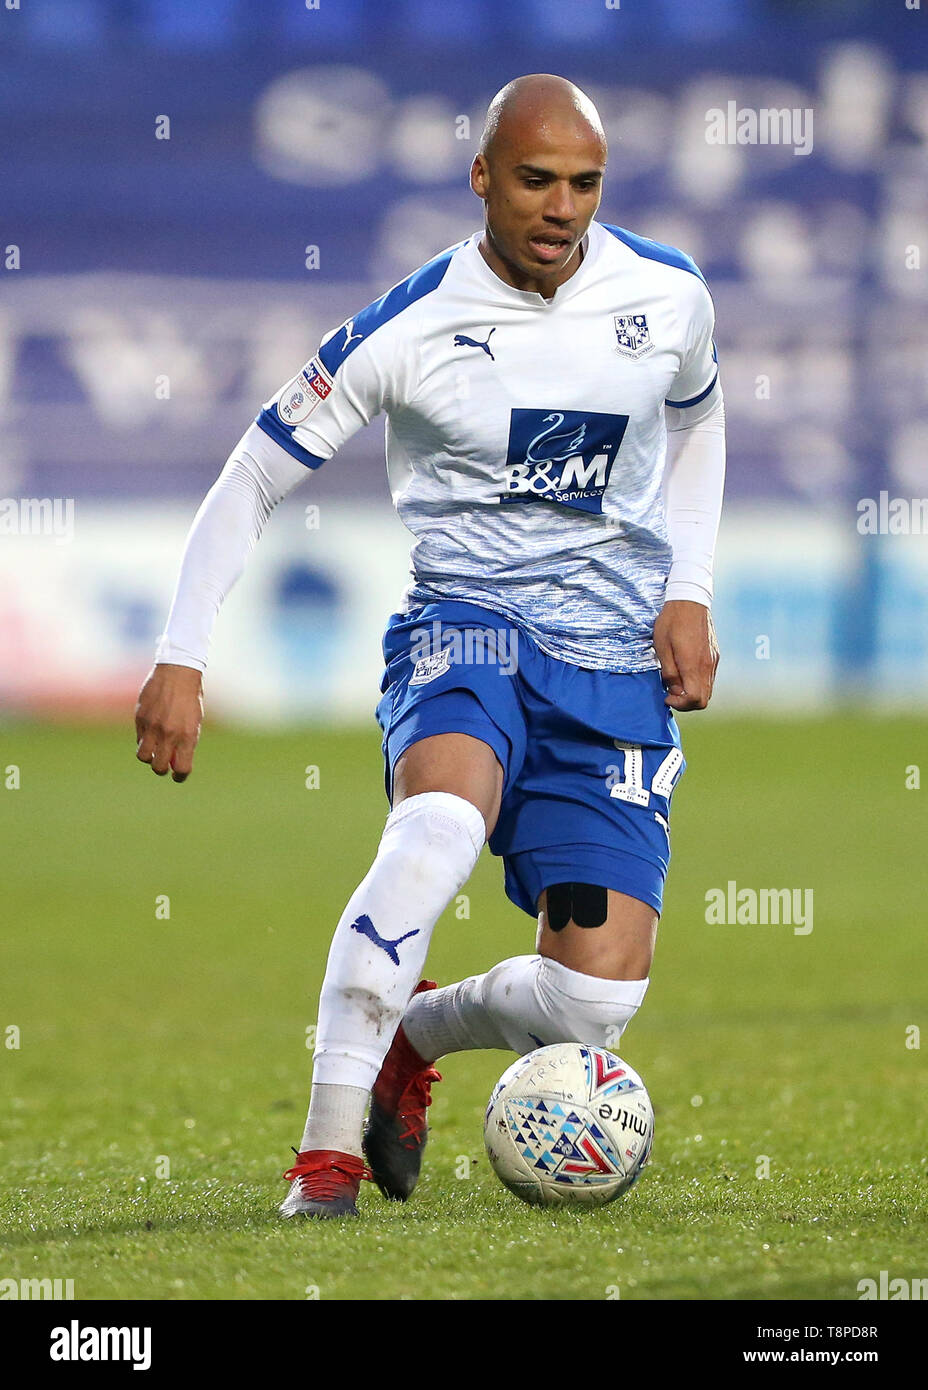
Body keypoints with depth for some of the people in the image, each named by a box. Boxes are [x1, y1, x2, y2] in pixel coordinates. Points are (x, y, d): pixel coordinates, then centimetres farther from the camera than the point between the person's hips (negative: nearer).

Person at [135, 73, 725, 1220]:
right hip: (463, 621, -3)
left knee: (596, 1001, -11)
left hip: (617, 664, 3)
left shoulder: (670, 298, 0)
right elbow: (252, 479, -1)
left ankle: (416, 1033, 24)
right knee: (441, 824, -39)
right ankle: (329, 1143, -32)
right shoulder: (407, 329, -9)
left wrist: (689, 592, 10)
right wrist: (180, 657, -9)